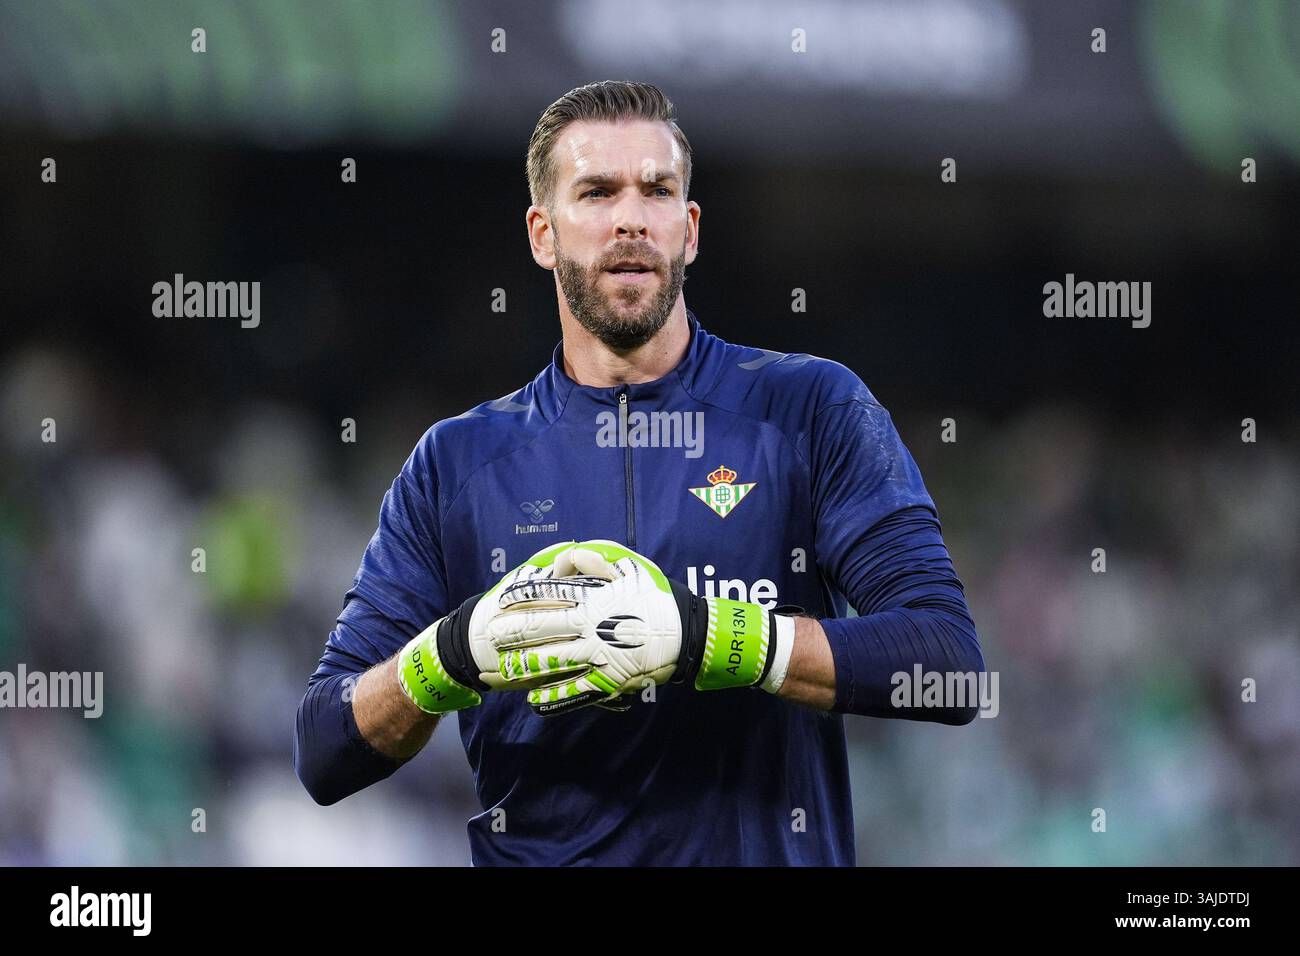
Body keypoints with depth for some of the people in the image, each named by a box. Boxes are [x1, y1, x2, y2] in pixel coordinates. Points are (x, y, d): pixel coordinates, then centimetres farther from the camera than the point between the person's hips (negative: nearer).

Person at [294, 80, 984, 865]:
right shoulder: (458, 464, 11)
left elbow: (948, 662, -6)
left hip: (771, 853, -1)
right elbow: (325, 758, 8)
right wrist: (453, 653, -11)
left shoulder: (810, 410, 6)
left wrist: (702, 637, -16)